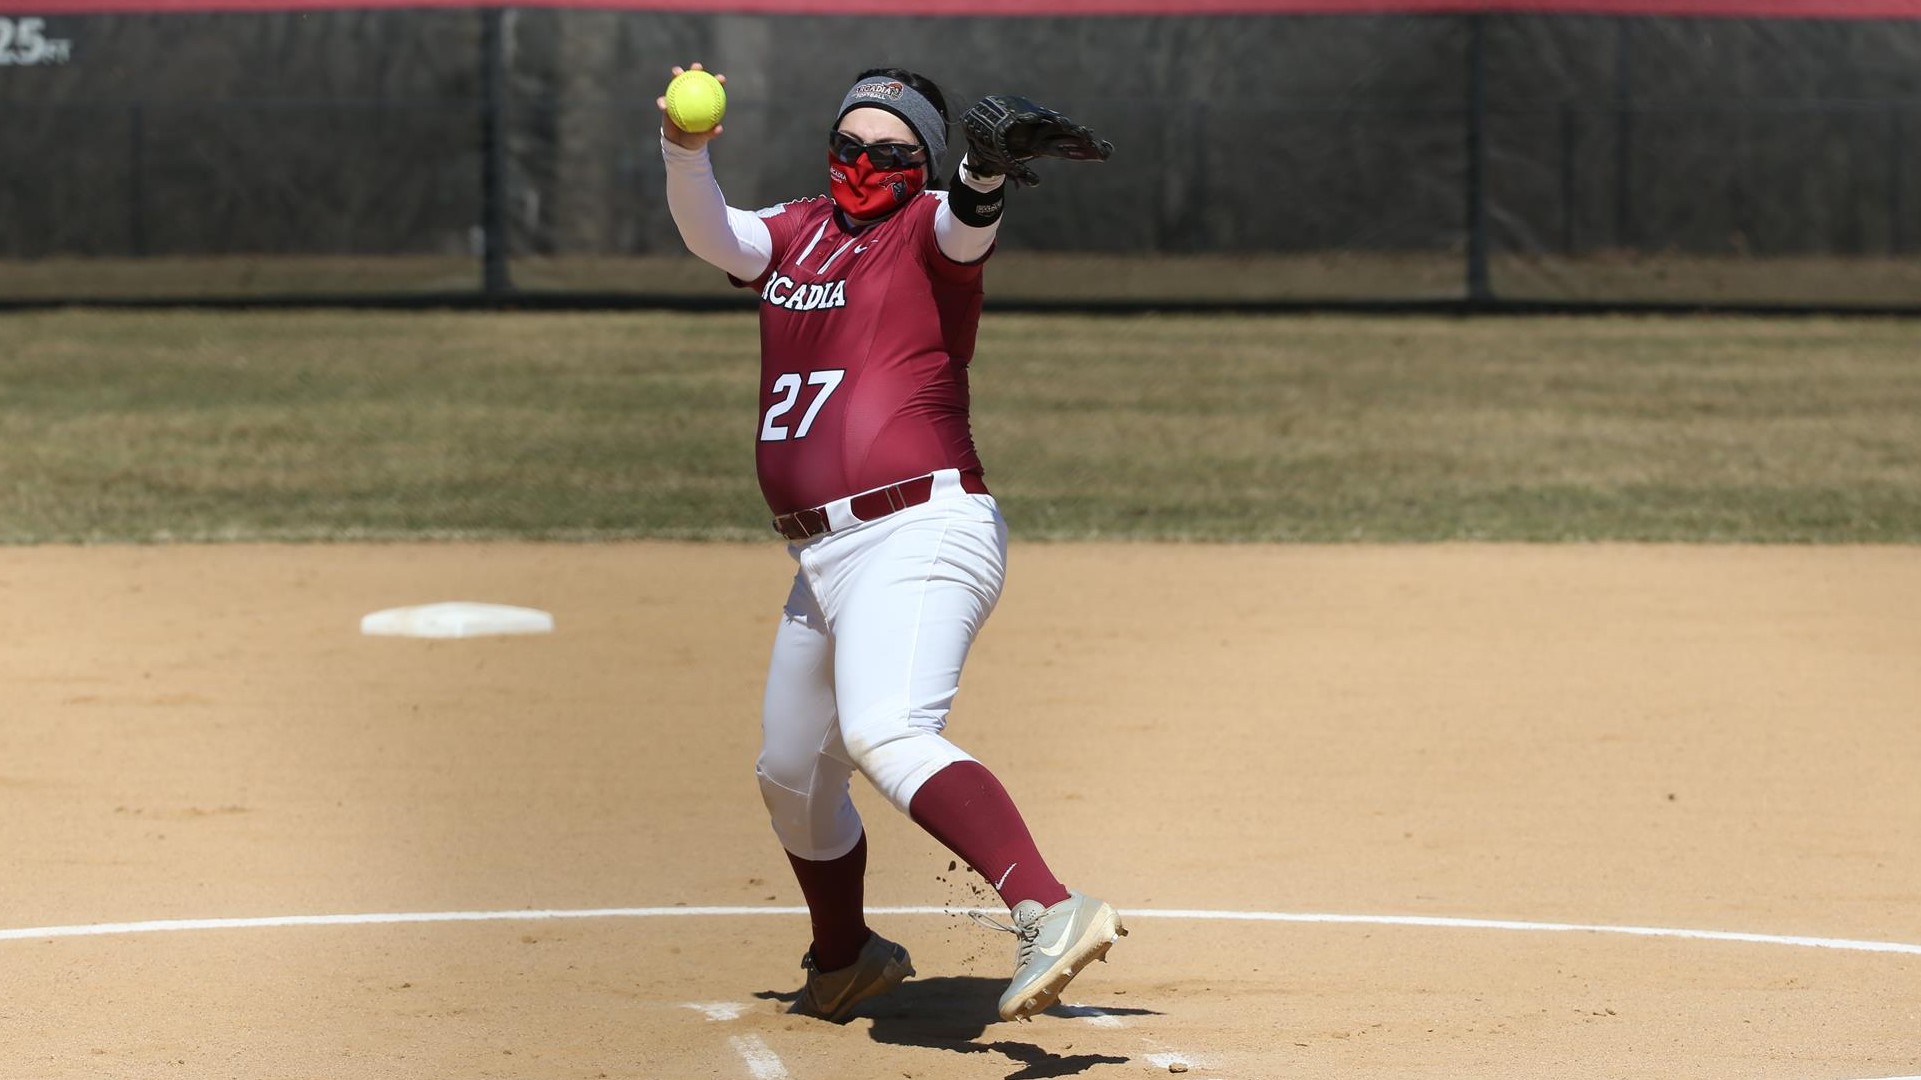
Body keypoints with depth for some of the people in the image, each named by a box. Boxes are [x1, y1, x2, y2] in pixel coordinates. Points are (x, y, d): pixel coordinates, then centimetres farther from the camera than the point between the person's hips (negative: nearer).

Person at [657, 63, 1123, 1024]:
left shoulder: (927, 227, 0)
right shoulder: (795, 234, 17)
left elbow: (965, 226, -23)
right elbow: (710, 234, -1)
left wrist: (985, 173, -46)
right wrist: (684, 153, -21)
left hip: (921, 532, -8)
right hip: (823, 563, 8)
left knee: (883, 733, -32)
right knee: (791, 778, 22)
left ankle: (1048, 911, -45)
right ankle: (844, 961, 46)